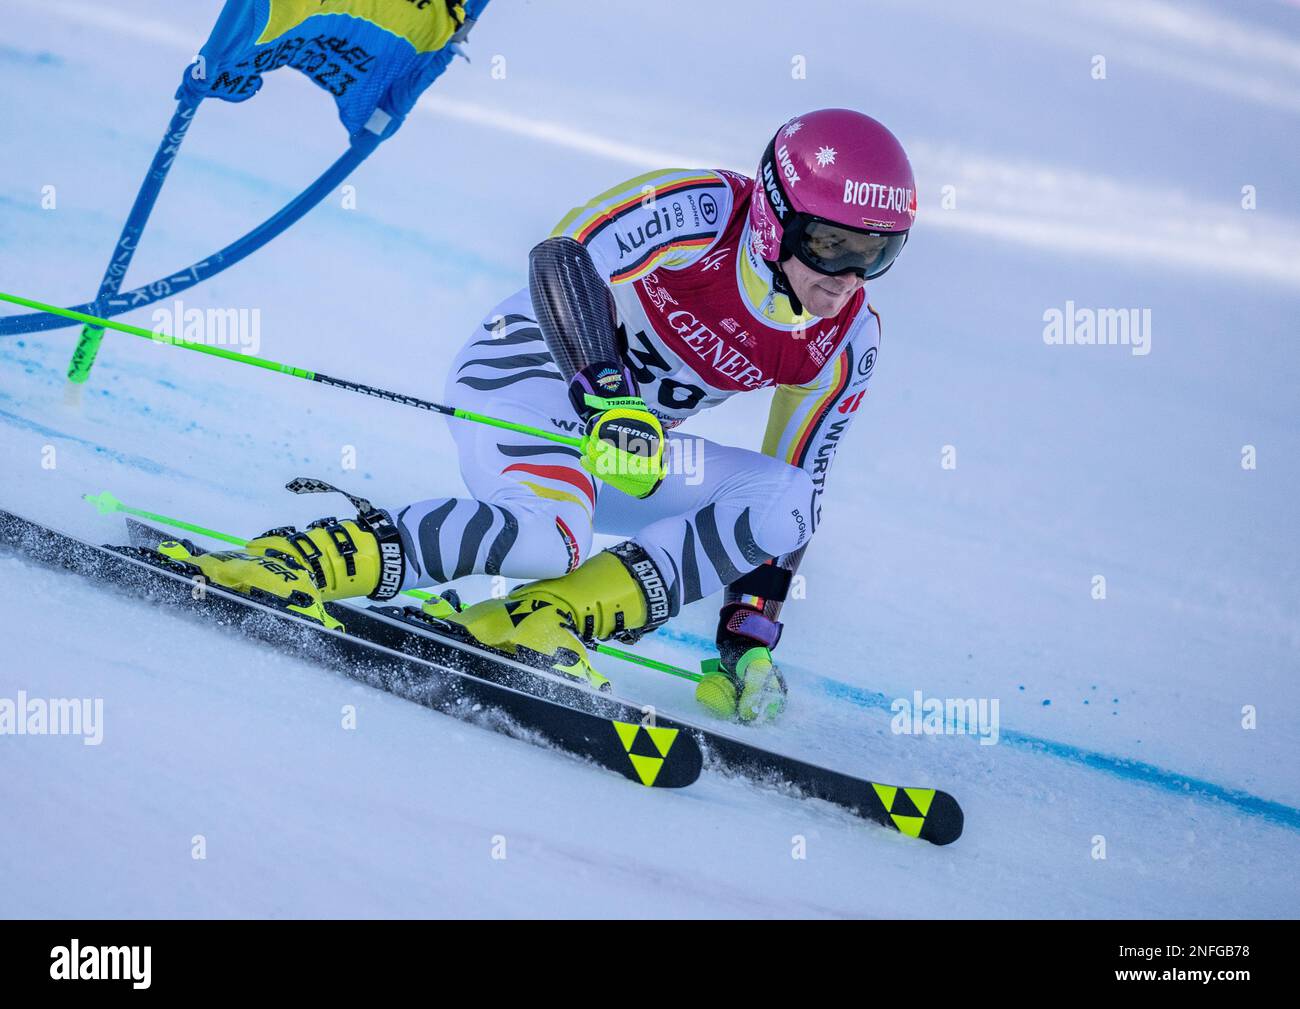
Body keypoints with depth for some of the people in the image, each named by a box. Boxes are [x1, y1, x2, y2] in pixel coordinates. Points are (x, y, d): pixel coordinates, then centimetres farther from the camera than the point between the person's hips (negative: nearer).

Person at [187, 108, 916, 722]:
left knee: (785, 504, -20)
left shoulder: (846, 344, -4)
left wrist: (750, 637, -3)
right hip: (531, 372, -7)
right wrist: (607, 393, -42)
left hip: (630, 447, 7)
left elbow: (795, 496, 3)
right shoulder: (703, 210, -19)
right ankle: (299, 556, -25)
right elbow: (567, 261, -27)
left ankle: (536, 620, -24)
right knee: (550, 540, -36)